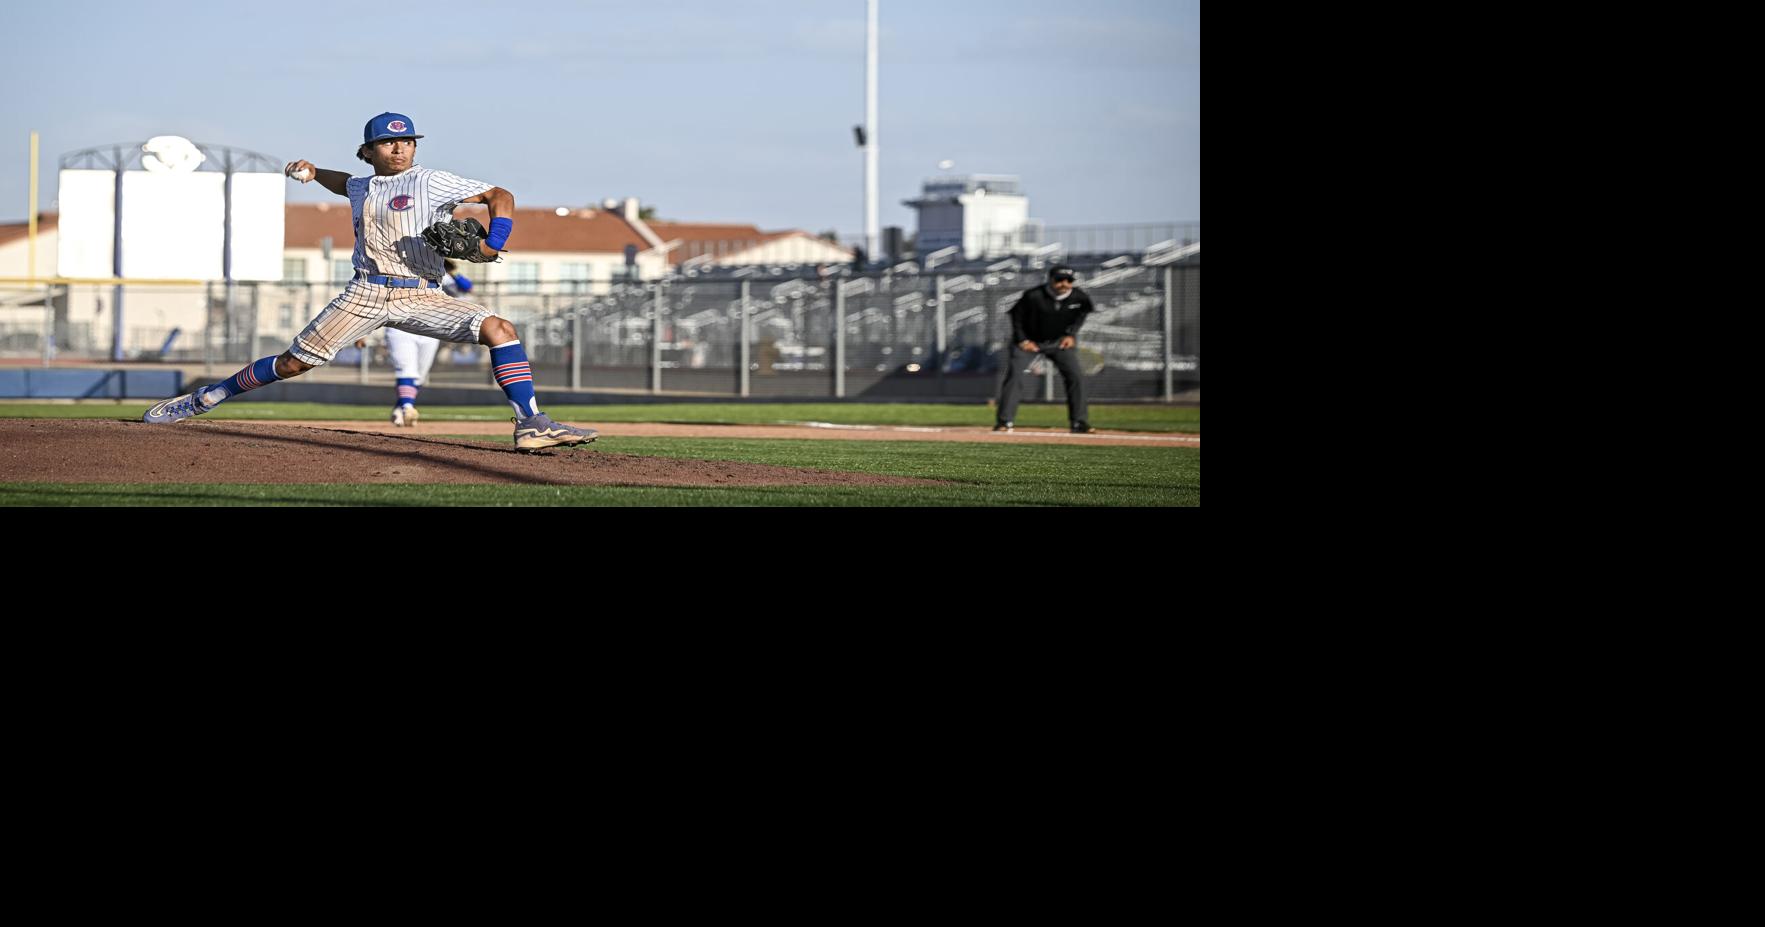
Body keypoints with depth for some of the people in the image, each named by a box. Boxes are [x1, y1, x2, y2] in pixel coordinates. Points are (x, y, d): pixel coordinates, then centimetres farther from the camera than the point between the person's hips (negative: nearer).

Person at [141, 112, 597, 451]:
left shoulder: (432, 182, 0)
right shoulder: (361, 189, 16)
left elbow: (500, 196, -3)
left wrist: (493, 244, -18)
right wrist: (313, 172, 27)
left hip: (421, 298, -2)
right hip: (366, 293, 3)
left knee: (499, 328, -24)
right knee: (294, 363, 1)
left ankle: (530, 425, -25)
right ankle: (206, 398, 16)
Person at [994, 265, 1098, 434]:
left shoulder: (1080, 298, -16)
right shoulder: (1033, 296, -25)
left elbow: (1081, 315, 8)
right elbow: (1017, 317, -9)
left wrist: (1071, 334, -2)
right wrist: (1022, 340, -14)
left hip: (1060, 342, 2)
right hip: (1029, 342, -2)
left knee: (1075, 377, -7)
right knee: (1014, 377, -14)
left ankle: (1079, 423, 2)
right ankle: (1005, 421, -9)